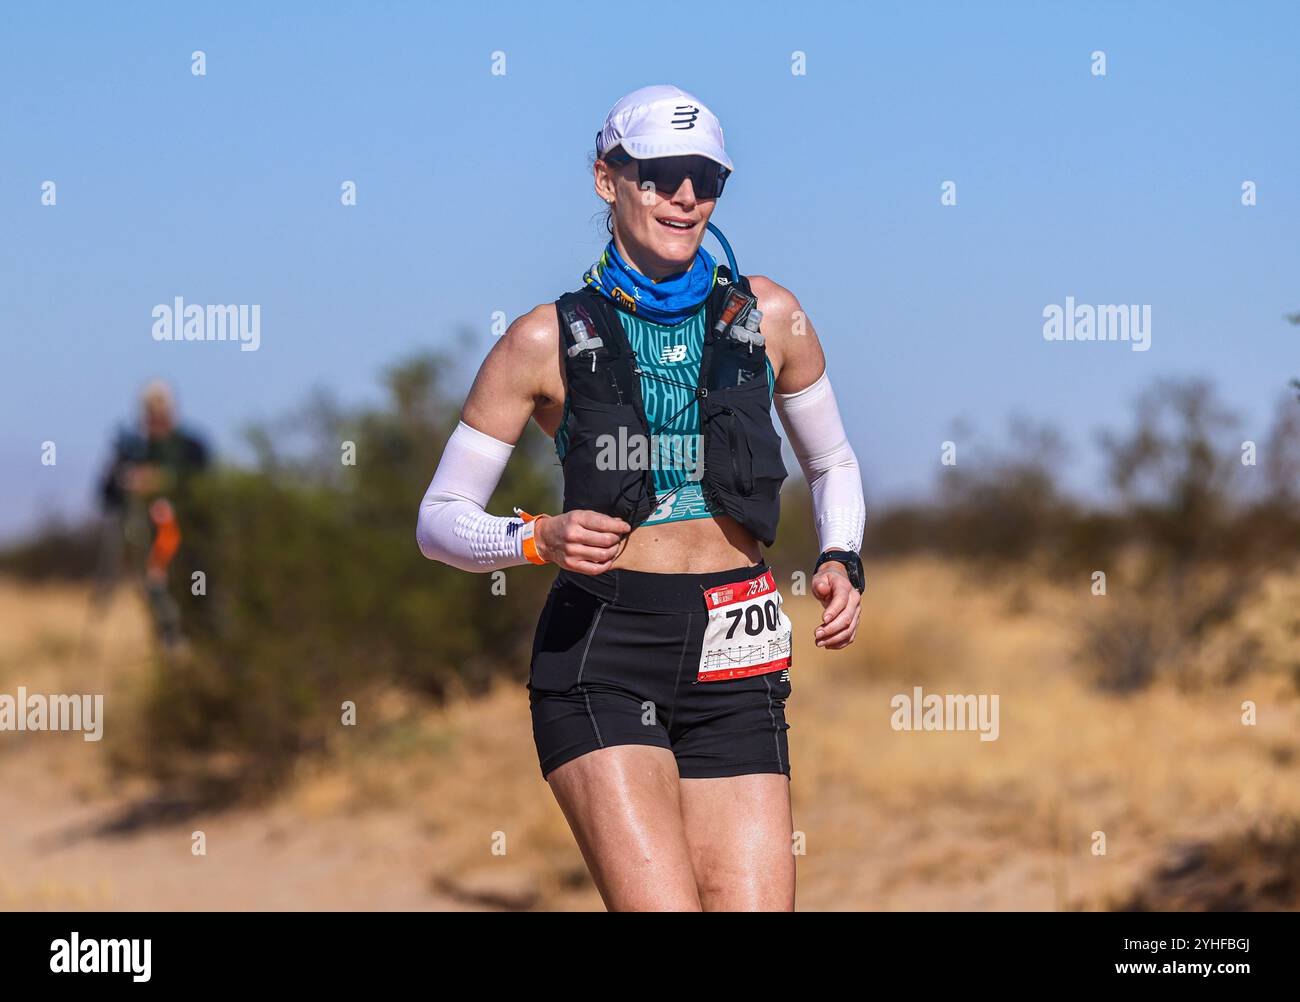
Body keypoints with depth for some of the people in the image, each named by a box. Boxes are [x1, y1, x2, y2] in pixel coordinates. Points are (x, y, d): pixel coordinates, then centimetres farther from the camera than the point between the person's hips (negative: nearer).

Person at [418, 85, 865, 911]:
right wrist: (540, 538, -14)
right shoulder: (551, 340, 3)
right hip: (600, 655, -3)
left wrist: (840, 562, 6)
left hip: (732, 664, 3)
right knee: (662, 905, -19)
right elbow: (441, 518, 5)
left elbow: (833, 464, 25)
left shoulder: (768, 317, 10)